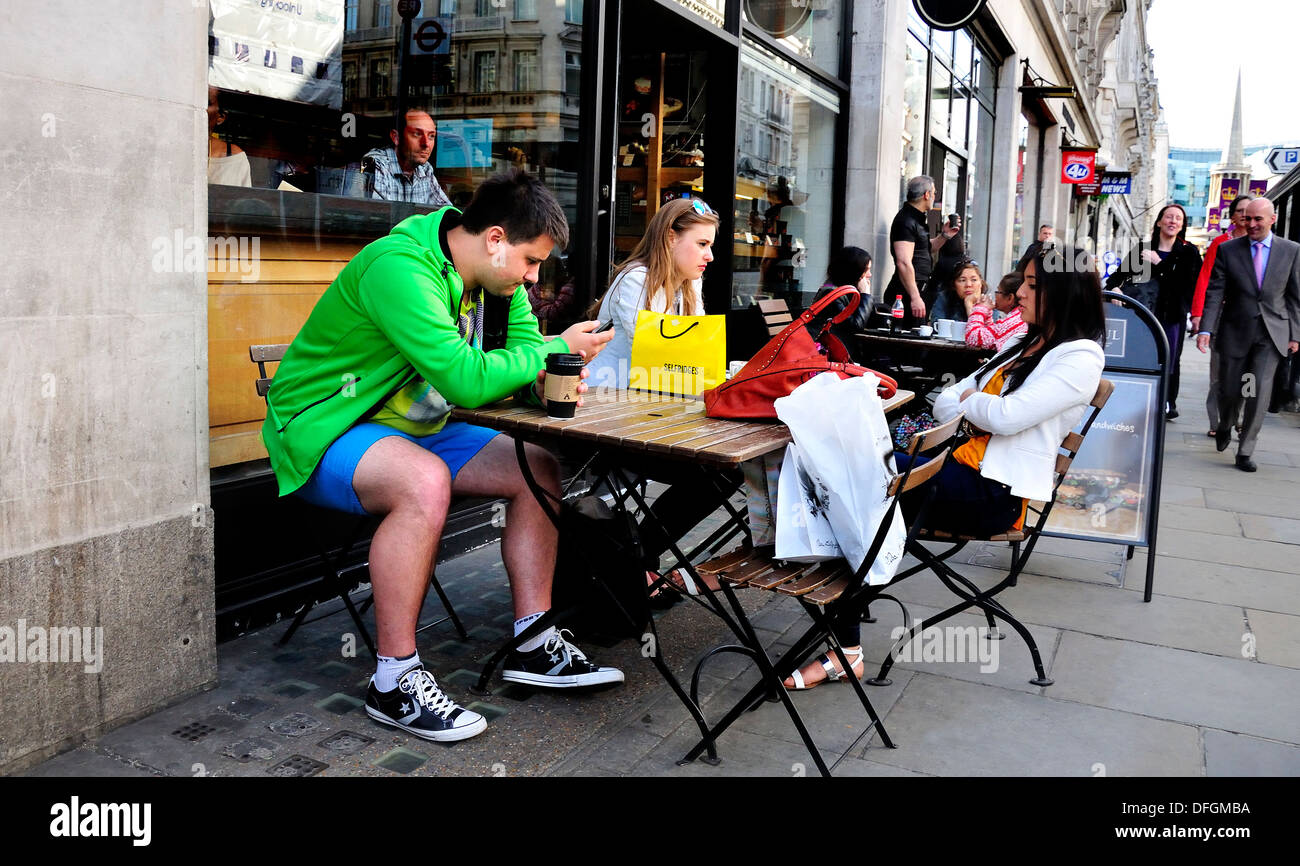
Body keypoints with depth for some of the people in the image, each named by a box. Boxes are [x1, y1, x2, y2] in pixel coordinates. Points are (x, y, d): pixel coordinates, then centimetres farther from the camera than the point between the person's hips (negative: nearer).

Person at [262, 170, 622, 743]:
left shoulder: (492, 272, 1)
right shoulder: (399, 267, -28)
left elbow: (525, 341, 7)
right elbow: (466, 379, -35)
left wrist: (543, 382, -17)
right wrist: (559, 349, -22)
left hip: (415, 428, 9)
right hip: (324, 432, -9)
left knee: (539, 469, -2)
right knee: (425, 482, -38)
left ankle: (532, 646, 2)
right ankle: (395, 681, -25)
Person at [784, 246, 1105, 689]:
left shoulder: (1080, 357, -4)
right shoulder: (1023, 346, 23)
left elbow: (1007, 415, -18)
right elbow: (943, 403, 17)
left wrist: (969, 400, 1)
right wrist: (983, 407, -3)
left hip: (996, 494, -8)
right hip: (964, 471, 9)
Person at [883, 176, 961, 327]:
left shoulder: (917, 219, 19)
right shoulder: (906, 222, -14)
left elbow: (926, 250, 31)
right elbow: (904, 263, -23)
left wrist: (944, 235, 15)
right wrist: (915, 297, -27)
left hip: (918, 291, 11)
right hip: (907, 295, -11)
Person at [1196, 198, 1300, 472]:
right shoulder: (1227, 250, 1)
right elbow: (1214, 292, -4)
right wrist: (1206, 329, -15)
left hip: (1272, 334, 0)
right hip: (1235, 331, 0)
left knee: (1259, 392, -8)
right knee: (1229, 390, 7)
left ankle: (1245, 452, 1)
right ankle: (1224, 427, 39)